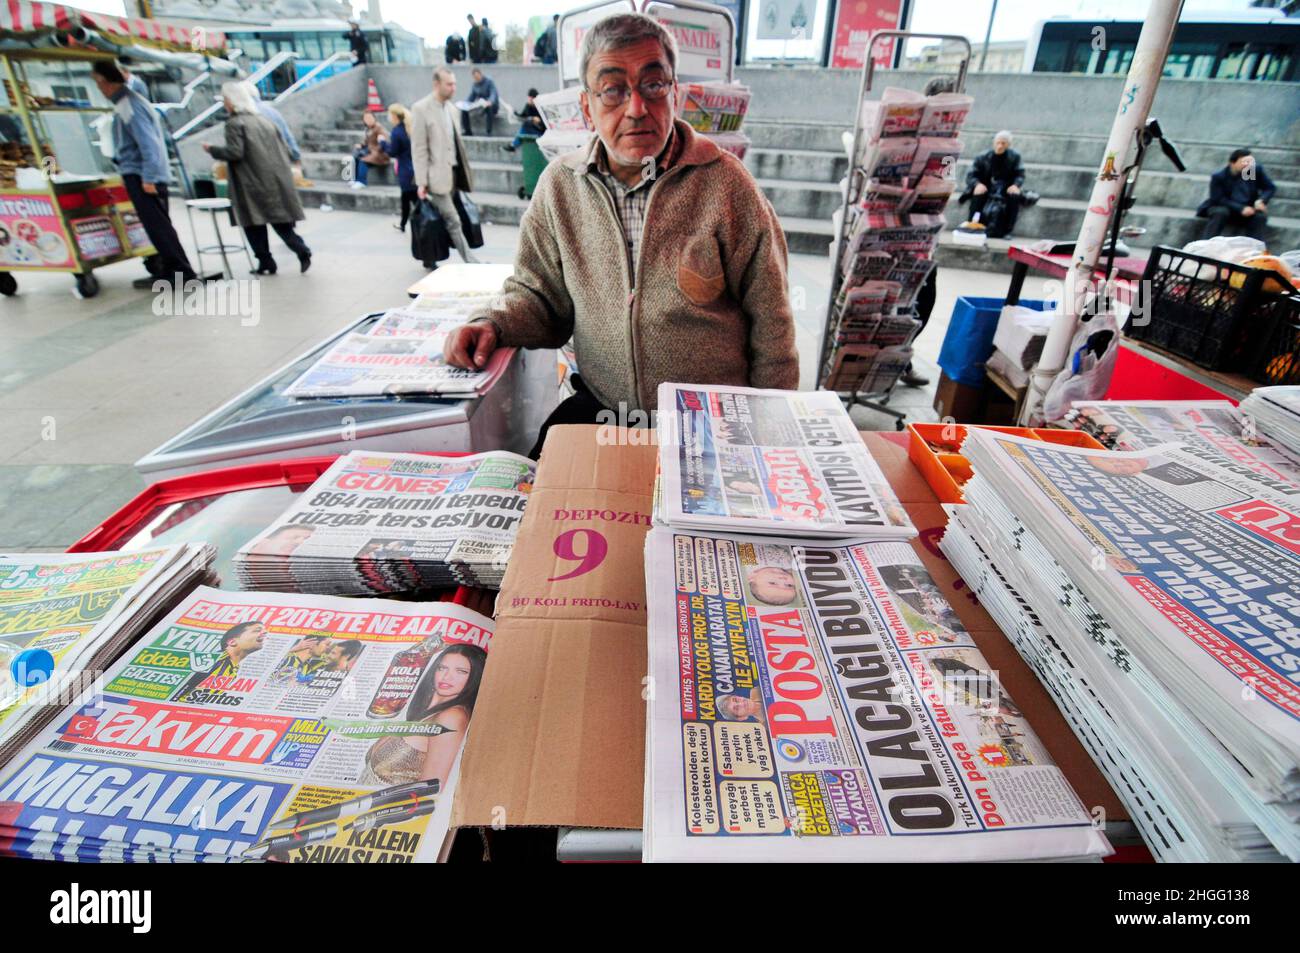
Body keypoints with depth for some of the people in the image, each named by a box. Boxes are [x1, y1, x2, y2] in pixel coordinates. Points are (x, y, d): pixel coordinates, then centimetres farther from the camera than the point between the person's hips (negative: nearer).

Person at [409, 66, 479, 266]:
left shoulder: (451, 107, 14)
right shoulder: (421, 109, -8)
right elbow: (418, 149, -10)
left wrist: (463, 171, 16)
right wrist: (421, 182, -15)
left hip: (454, 172, 7)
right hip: (438, 175, -7)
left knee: (439, 221, 11)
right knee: (453, 221, -9)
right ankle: (471, 262, -10)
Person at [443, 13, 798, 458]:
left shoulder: (723, 181, -6)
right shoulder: (559, 184, 3)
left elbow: (770, 323, -2)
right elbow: (536, 291, 14)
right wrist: (493, 324, -8)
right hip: (598, 409, 3)